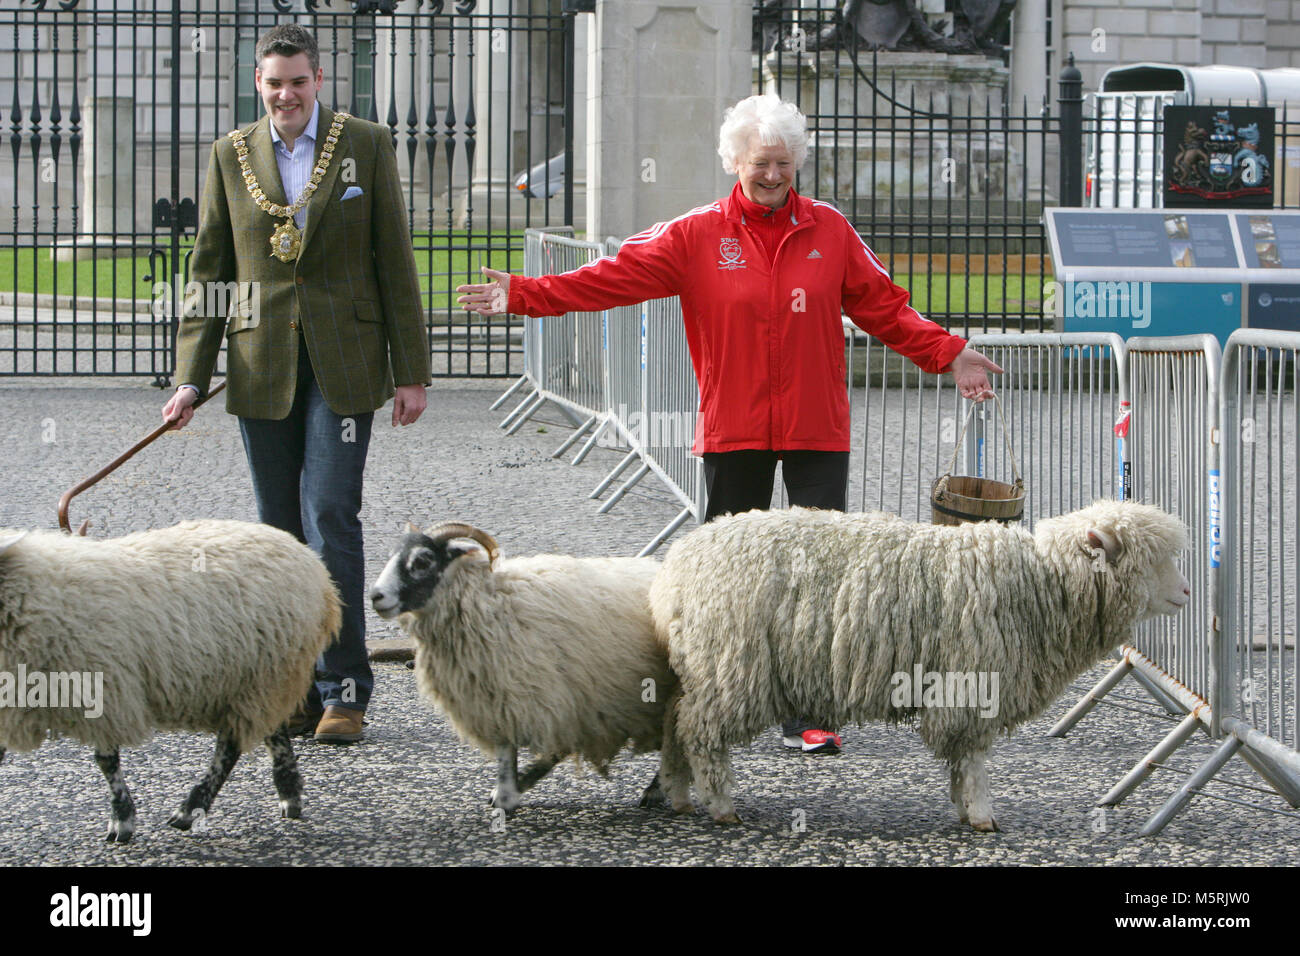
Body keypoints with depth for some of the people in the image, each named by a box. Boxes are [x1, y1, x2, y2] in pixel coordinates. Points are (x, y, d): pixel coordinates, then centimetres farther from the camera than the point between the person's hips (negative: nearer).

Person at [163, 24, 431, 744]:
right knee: (281, 530, 6)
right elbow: (209, 271, 10)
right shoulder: (232, 155, 8)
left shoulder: (366, 145, 2)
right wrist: (191, 379, 3)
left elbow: (394, 262, 2)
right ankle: (296, 692, 14)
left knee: (331, 518, -10)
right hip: (262, 365, 3)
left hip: (342, 364, -3)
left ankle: (343, 691, -3)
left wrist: (410, 373, -1)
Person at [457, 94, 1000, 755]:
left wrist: (948, 355, 4)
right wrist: (521, 296, -11)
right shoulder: (698, 235, 1)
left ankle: (806, 715, -1)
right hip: (733, 430, 0)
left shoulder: (830, 230, 5)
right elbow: (614, 277, -3)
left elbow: (884, 307, 12)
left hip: (816, 428, 0)